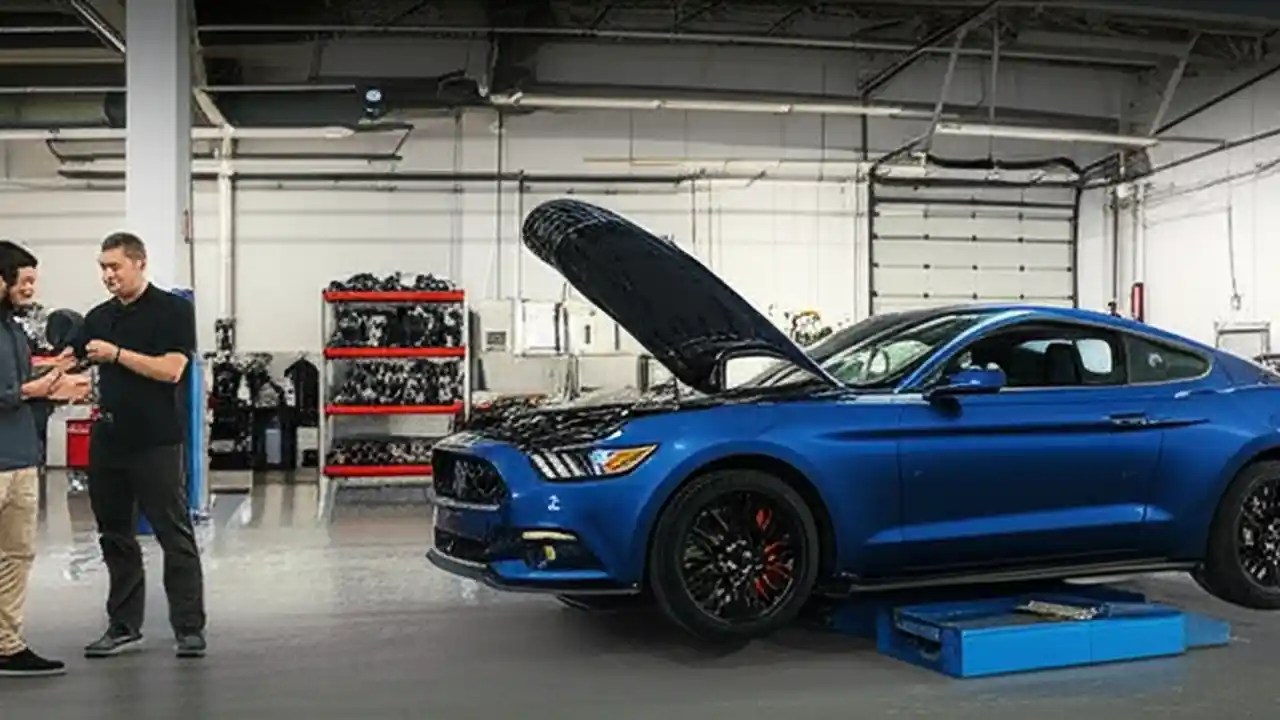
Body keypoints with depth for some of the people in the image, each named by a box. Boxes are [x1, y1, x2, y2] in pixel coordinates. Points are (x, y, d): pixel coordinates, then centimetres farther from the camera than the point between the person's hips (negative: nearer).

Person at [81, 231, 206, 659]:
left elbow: (170, 369, -14)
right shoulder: (98, 318, 14)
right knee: (115, 538, 11)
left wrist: (116, 353, -14)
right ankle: (123, 627, 21)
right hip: (108, 443, 6)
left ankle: (190, 628, 3)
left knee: (175, 536, -2)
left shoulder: (173, 310, -4)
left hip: (156, 444, -6)